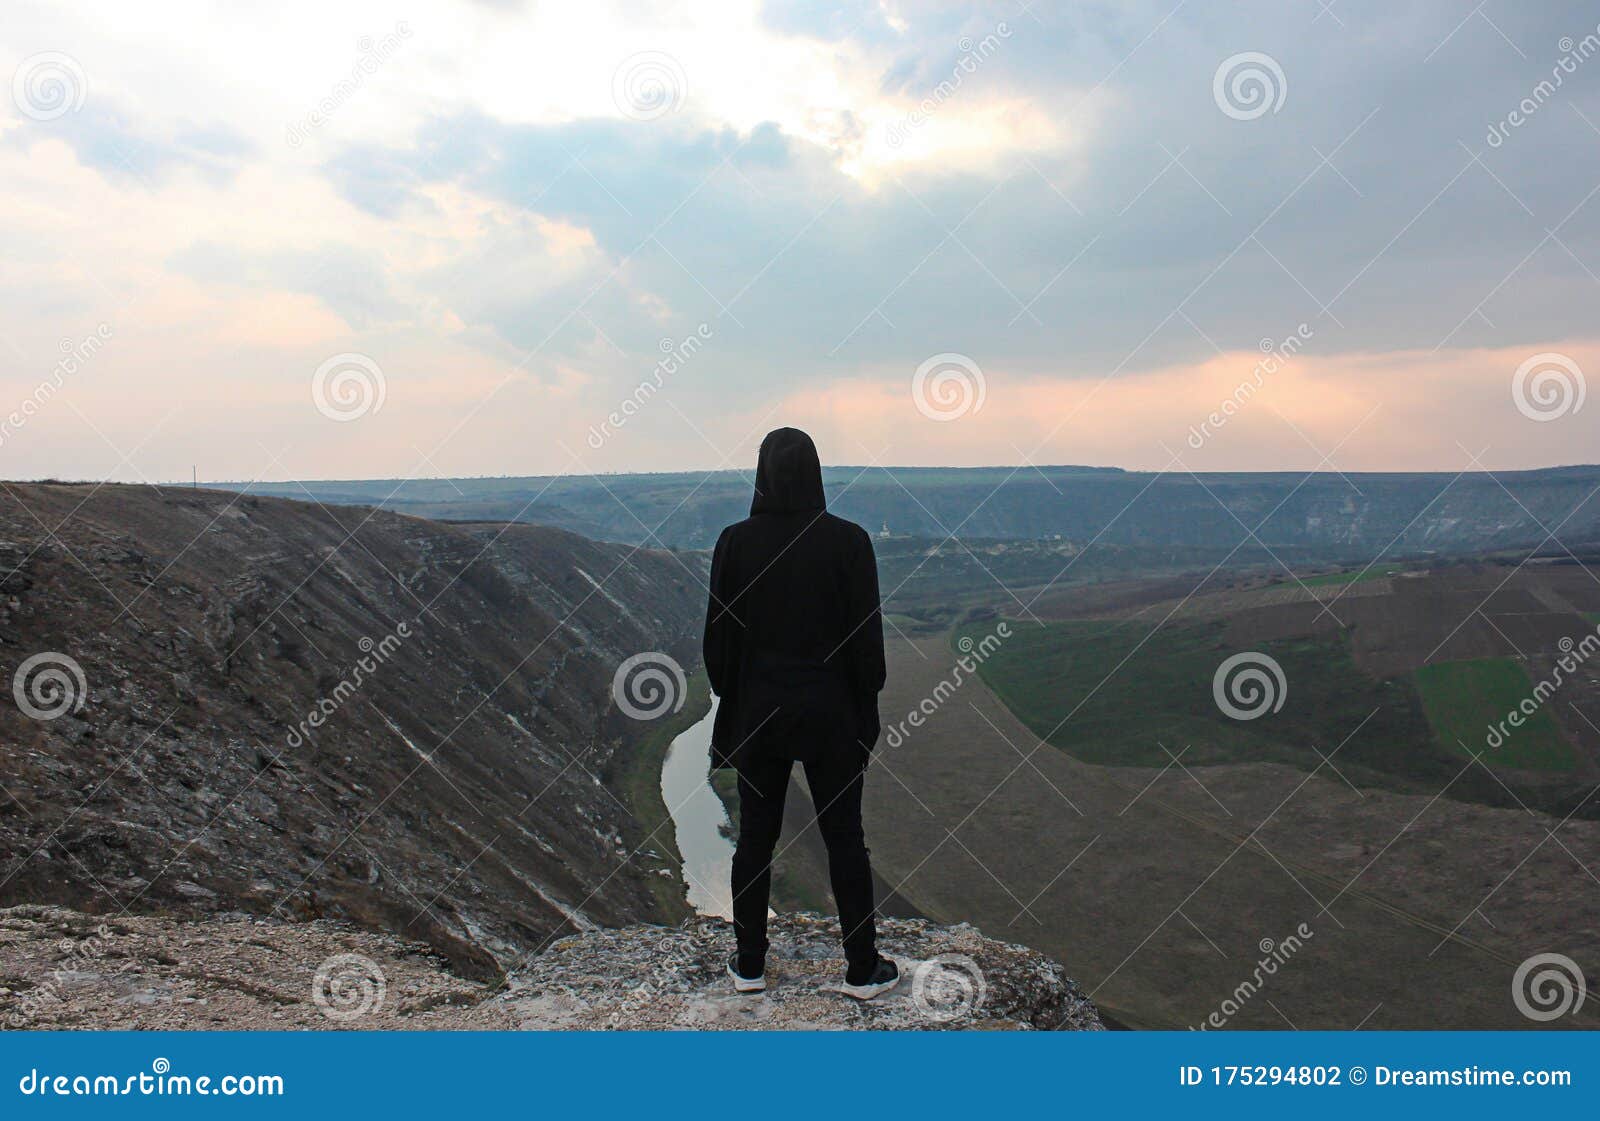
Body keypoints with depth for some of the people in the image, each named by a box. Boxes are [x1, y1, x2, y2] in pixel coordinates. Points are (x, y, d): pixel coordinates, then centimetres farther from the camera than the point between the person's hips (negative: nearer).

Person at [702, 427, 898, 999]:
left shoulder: (736, 542, -7)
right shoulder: (848, 541, -10)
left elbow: (720, 634, -2)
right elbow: (868, 635, -7)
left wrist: (729, 698, 12)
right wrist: (866, 712, 5)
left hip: (758, 711, 1)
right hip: (830, 713, -1)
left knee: (755, 837, 13)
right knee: (844, 836, 10)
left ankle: (750, 965, 24)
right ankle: (862, 969, 19)